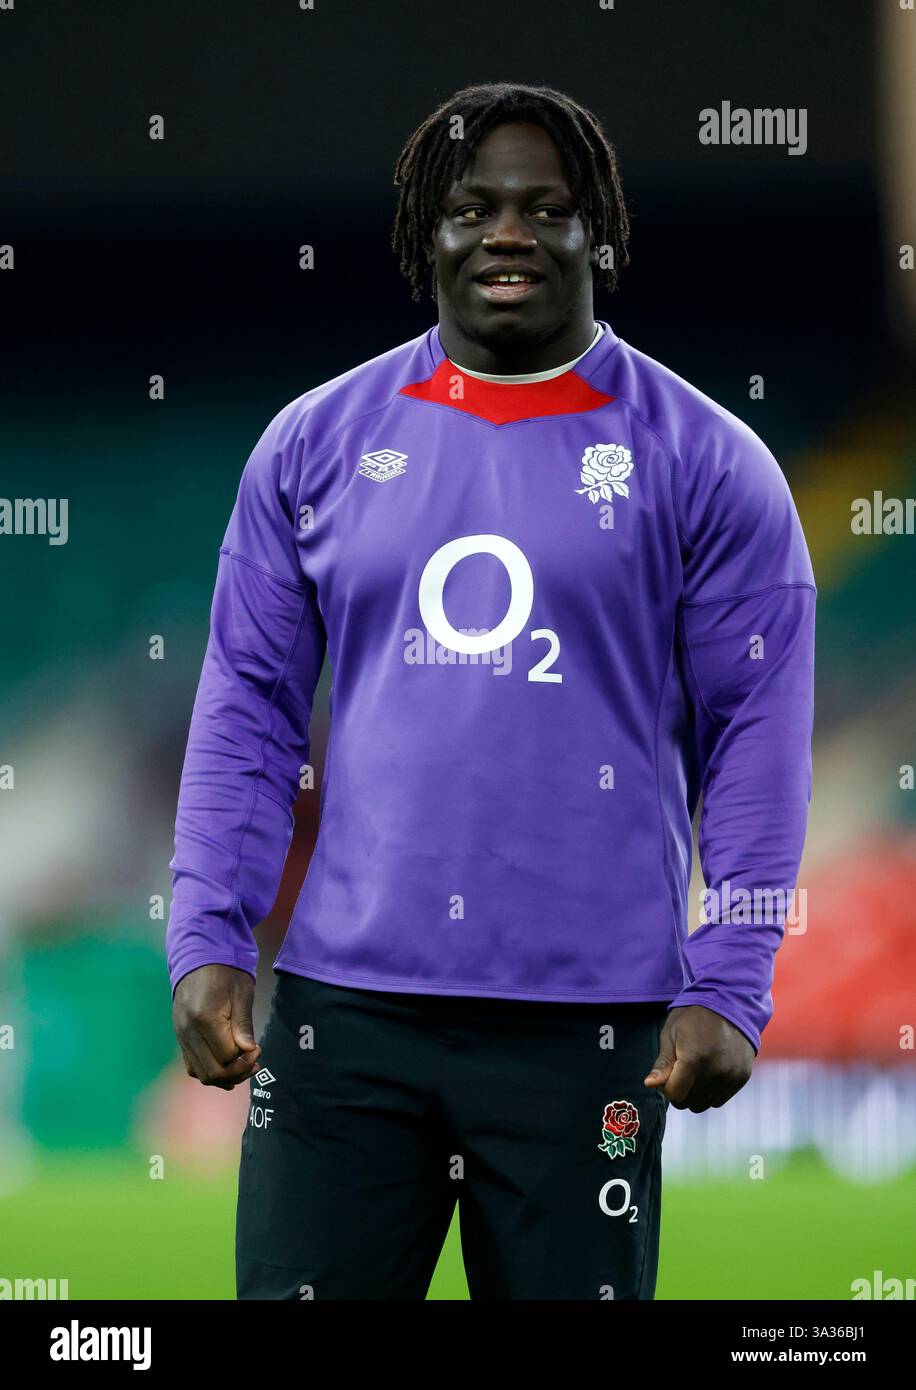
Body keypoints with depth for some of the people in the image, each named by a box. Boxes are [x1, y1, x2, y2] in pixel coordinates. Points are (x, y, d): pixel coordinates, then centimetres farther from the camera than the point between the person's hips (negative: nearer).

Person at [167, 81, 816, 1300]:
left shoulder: (702, 460, 3)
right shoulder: (315, 445, 9)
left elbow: (755, 740, 1)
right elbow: (248, 711, 10)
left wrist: (729, 987, -7)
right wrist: (206, 942, 0)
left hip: (588, 1020, -2)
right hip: (343, 1005, 2)